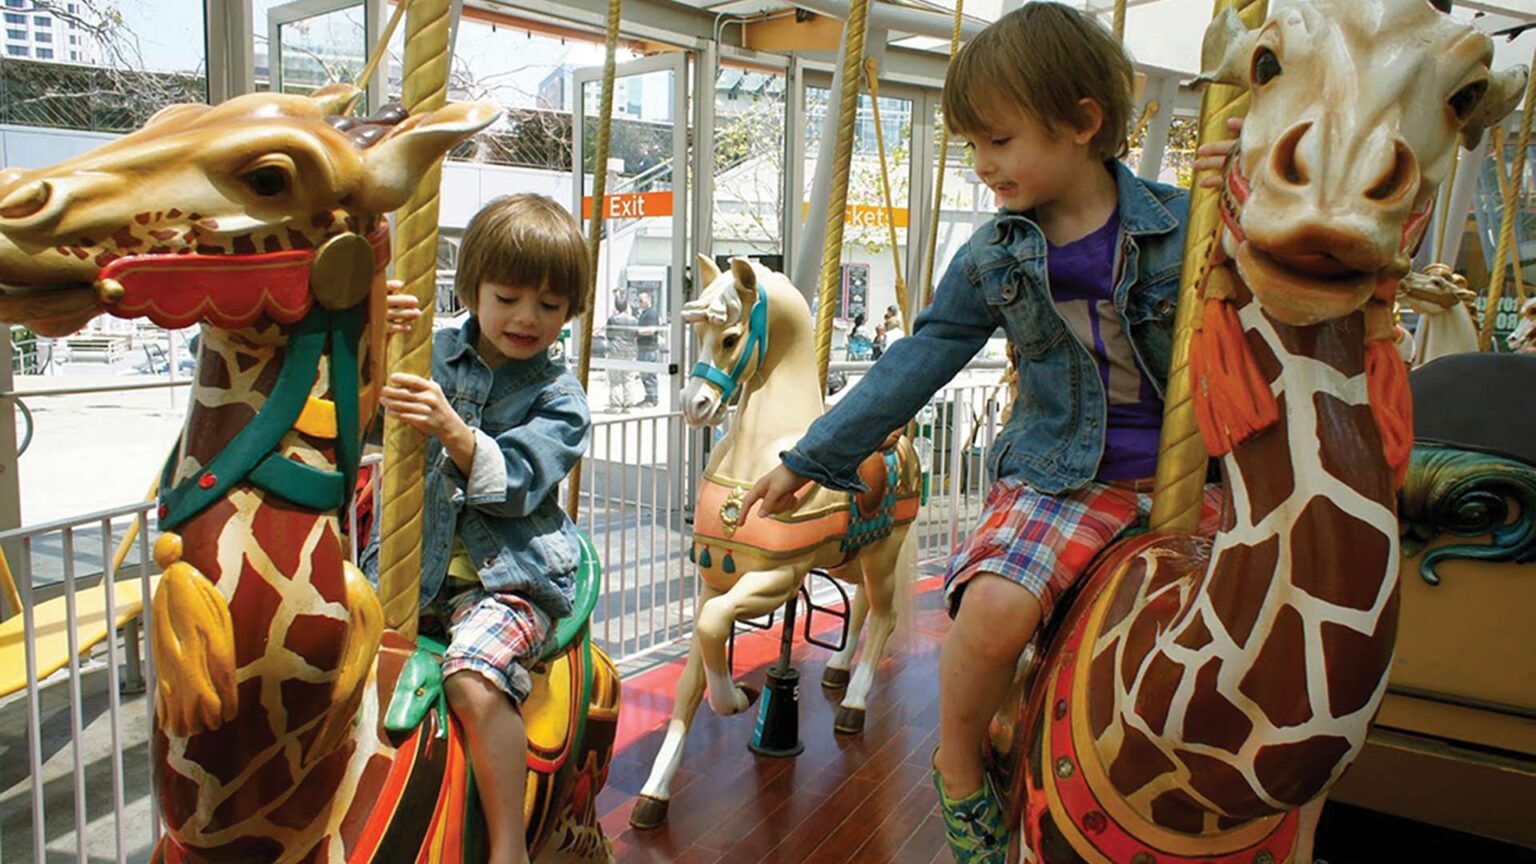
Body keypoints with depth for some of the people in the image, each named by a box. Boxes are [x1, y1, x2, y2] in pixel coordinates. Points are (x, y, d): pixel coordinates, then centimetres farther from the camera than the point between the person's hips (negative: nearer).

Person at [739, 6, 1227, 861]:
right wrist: (811, 460, 7)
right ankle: (959, 771, 2)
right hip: (1061, 478, -1)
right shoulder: (993, 259, 3)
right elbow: (916, 366, 6)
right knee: (992, 608, -29)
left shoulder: (1183, 222, -2)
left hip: (1187, 469, 1)